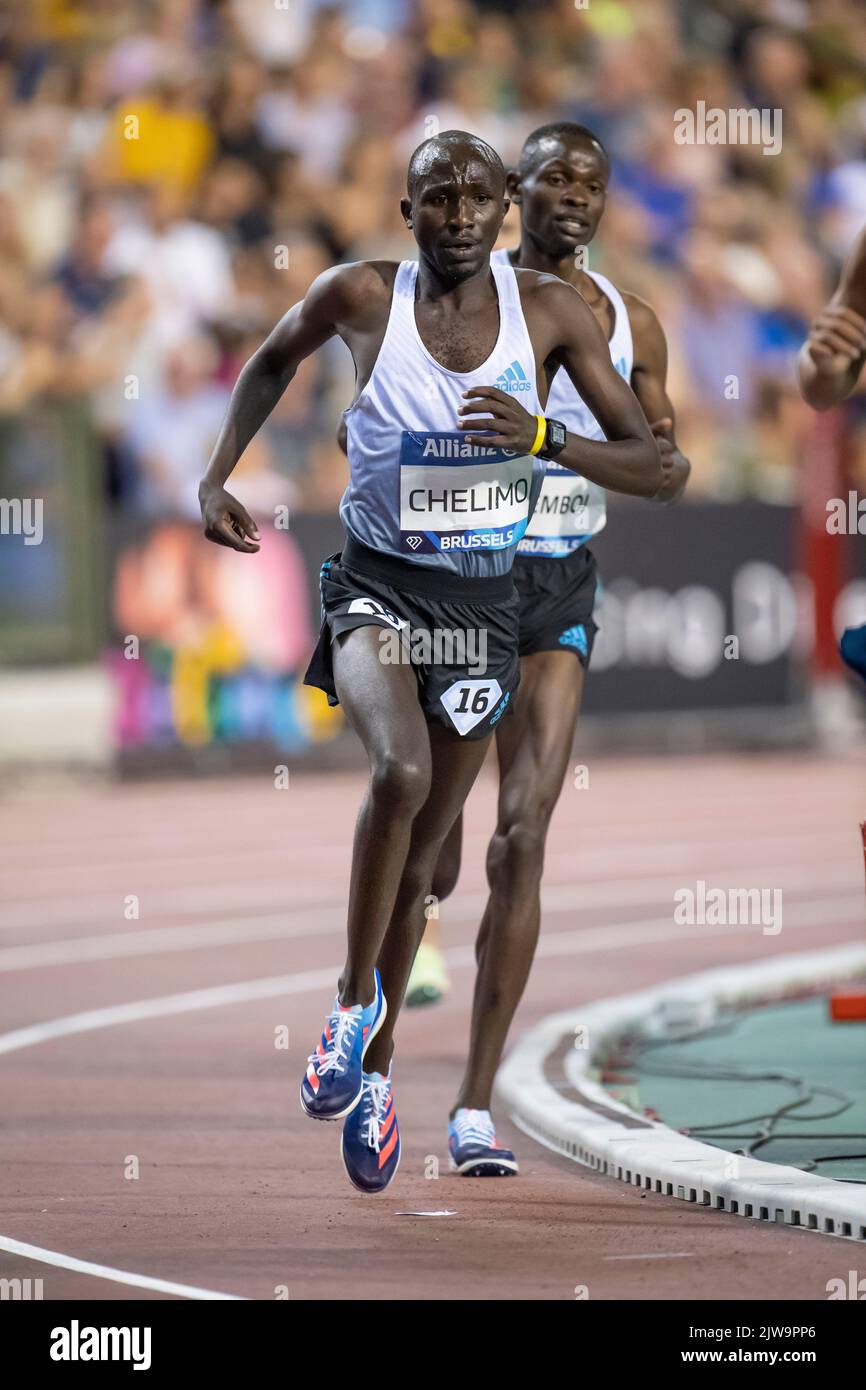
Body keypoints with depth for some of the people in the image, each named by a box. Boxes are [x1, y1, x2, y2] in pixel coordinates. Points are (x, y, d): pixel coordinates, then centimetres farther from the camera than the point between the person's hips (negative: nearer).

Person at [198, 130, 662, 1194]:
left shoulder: (550, 310, -8)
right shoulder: (361, 297, -10)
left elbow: (651, 466, -7)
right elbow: (272, 361, 13)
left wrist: (543, 440, -24)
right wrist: (215, 478, 3)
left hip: (483, 599, 2)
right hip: (375, 581, -2)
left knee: (423, 853, 12)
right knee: (402, 769, -32)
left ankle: (375, 1067, 32)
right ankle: (354, 997, -12)